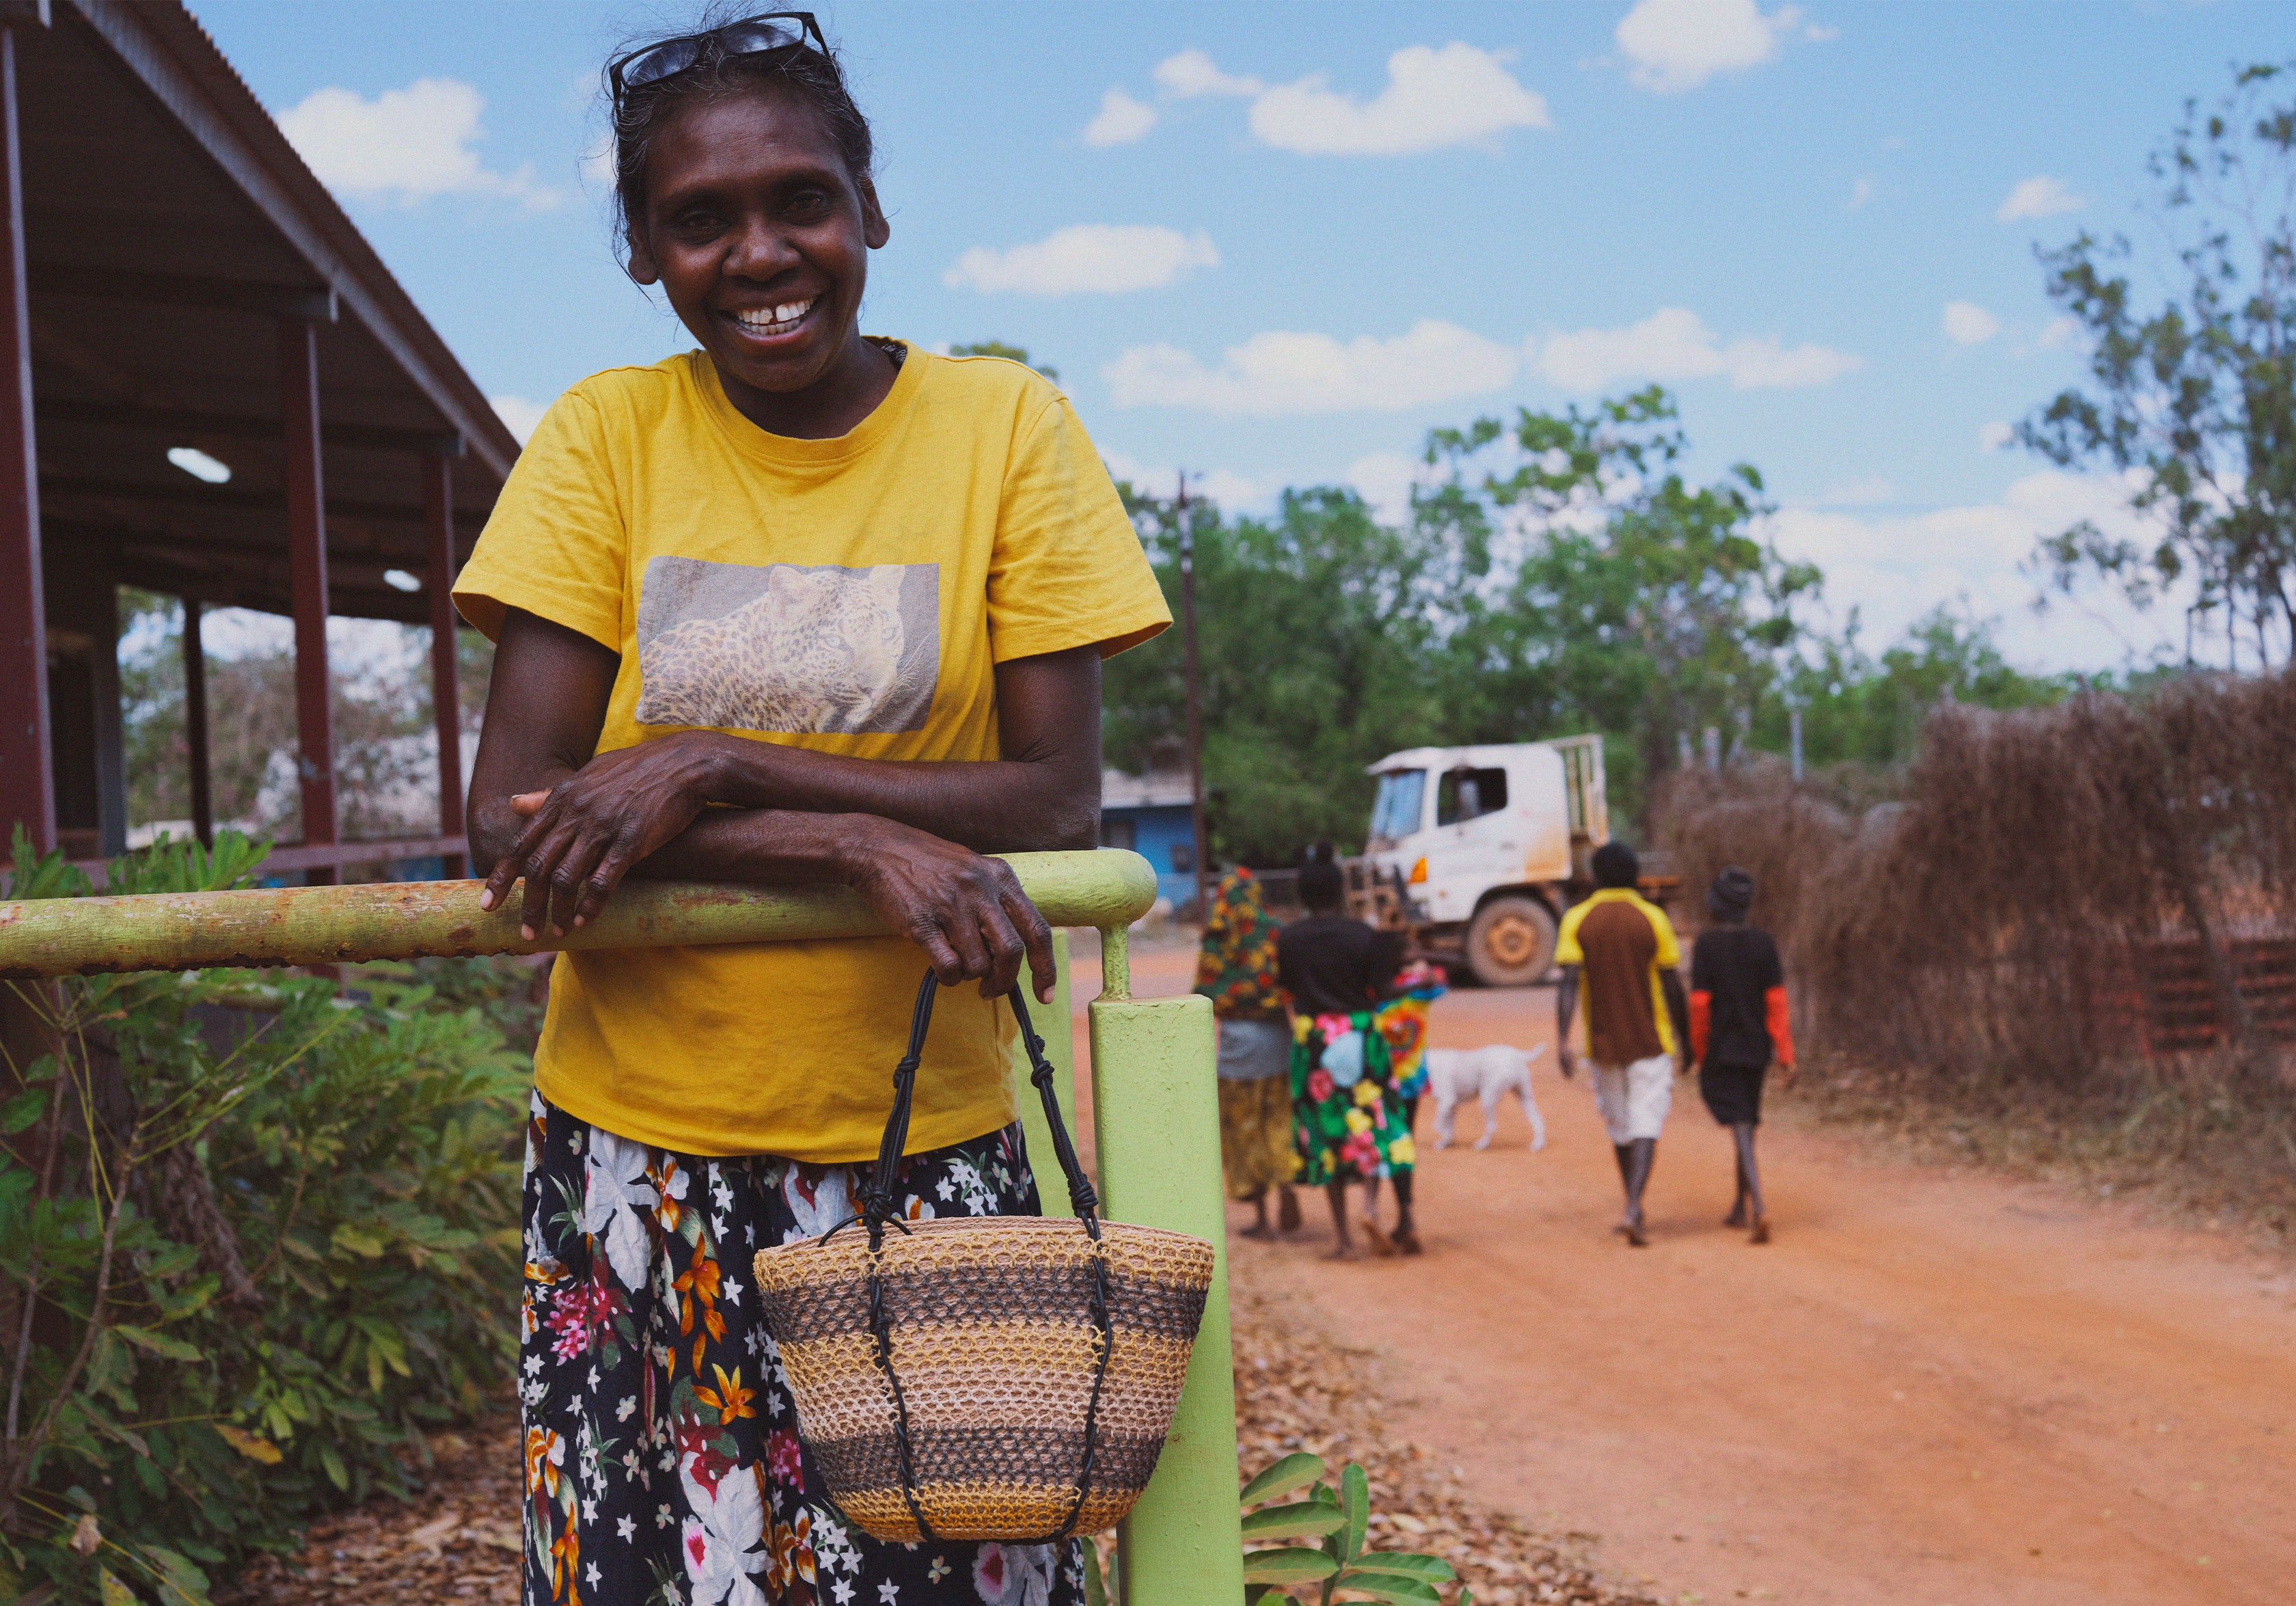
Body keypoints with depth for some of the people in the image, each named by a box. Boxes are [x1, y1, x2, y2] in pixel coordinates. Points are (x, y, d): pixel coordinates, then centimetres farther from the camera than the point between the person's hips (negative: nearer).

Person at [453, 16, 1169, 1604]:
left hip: (924, 1151, -1)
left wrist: (717, 768, -19)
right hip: (637, 1152, 1)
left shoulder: (1003, 424, -3)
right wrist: (864, 839, -22)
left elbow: (1059, 801, -8)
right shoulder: (605, 438, -2)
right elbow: (512, 820, -10)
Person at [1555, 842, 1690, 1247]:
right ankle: (1633, 1211, -20)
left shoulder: (1577, 920, -2)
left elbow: (1570, 982, -13)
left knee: (1620, 1127, 16)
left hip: (1602, 1042, 2)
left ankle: (1635, 1210, 28)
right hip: (1651, 1042, -2)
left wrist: (1562, 1039, -16)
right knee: (1646, 1126, -3)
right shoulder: (1652, 918, -5)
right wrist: (1685, 1038, 8)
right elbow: (1672, 986, -3)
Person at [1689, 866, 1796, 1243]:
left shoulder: (1706, 943, -12)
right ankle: (1740, 1206, 30)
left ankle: (1760, 1209, -25)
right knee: (1746, 1122, 20)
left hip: (1720, 1048, -4)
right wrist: (1785, 1057, -3)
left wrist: (1699, 1052, 1)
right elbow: (1777, 1002, -5)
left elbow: (1699, 1003, -12)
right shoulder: (1763, 942, -2)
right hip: (1755, 1048, 4)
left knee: (1741, 1130, -8)